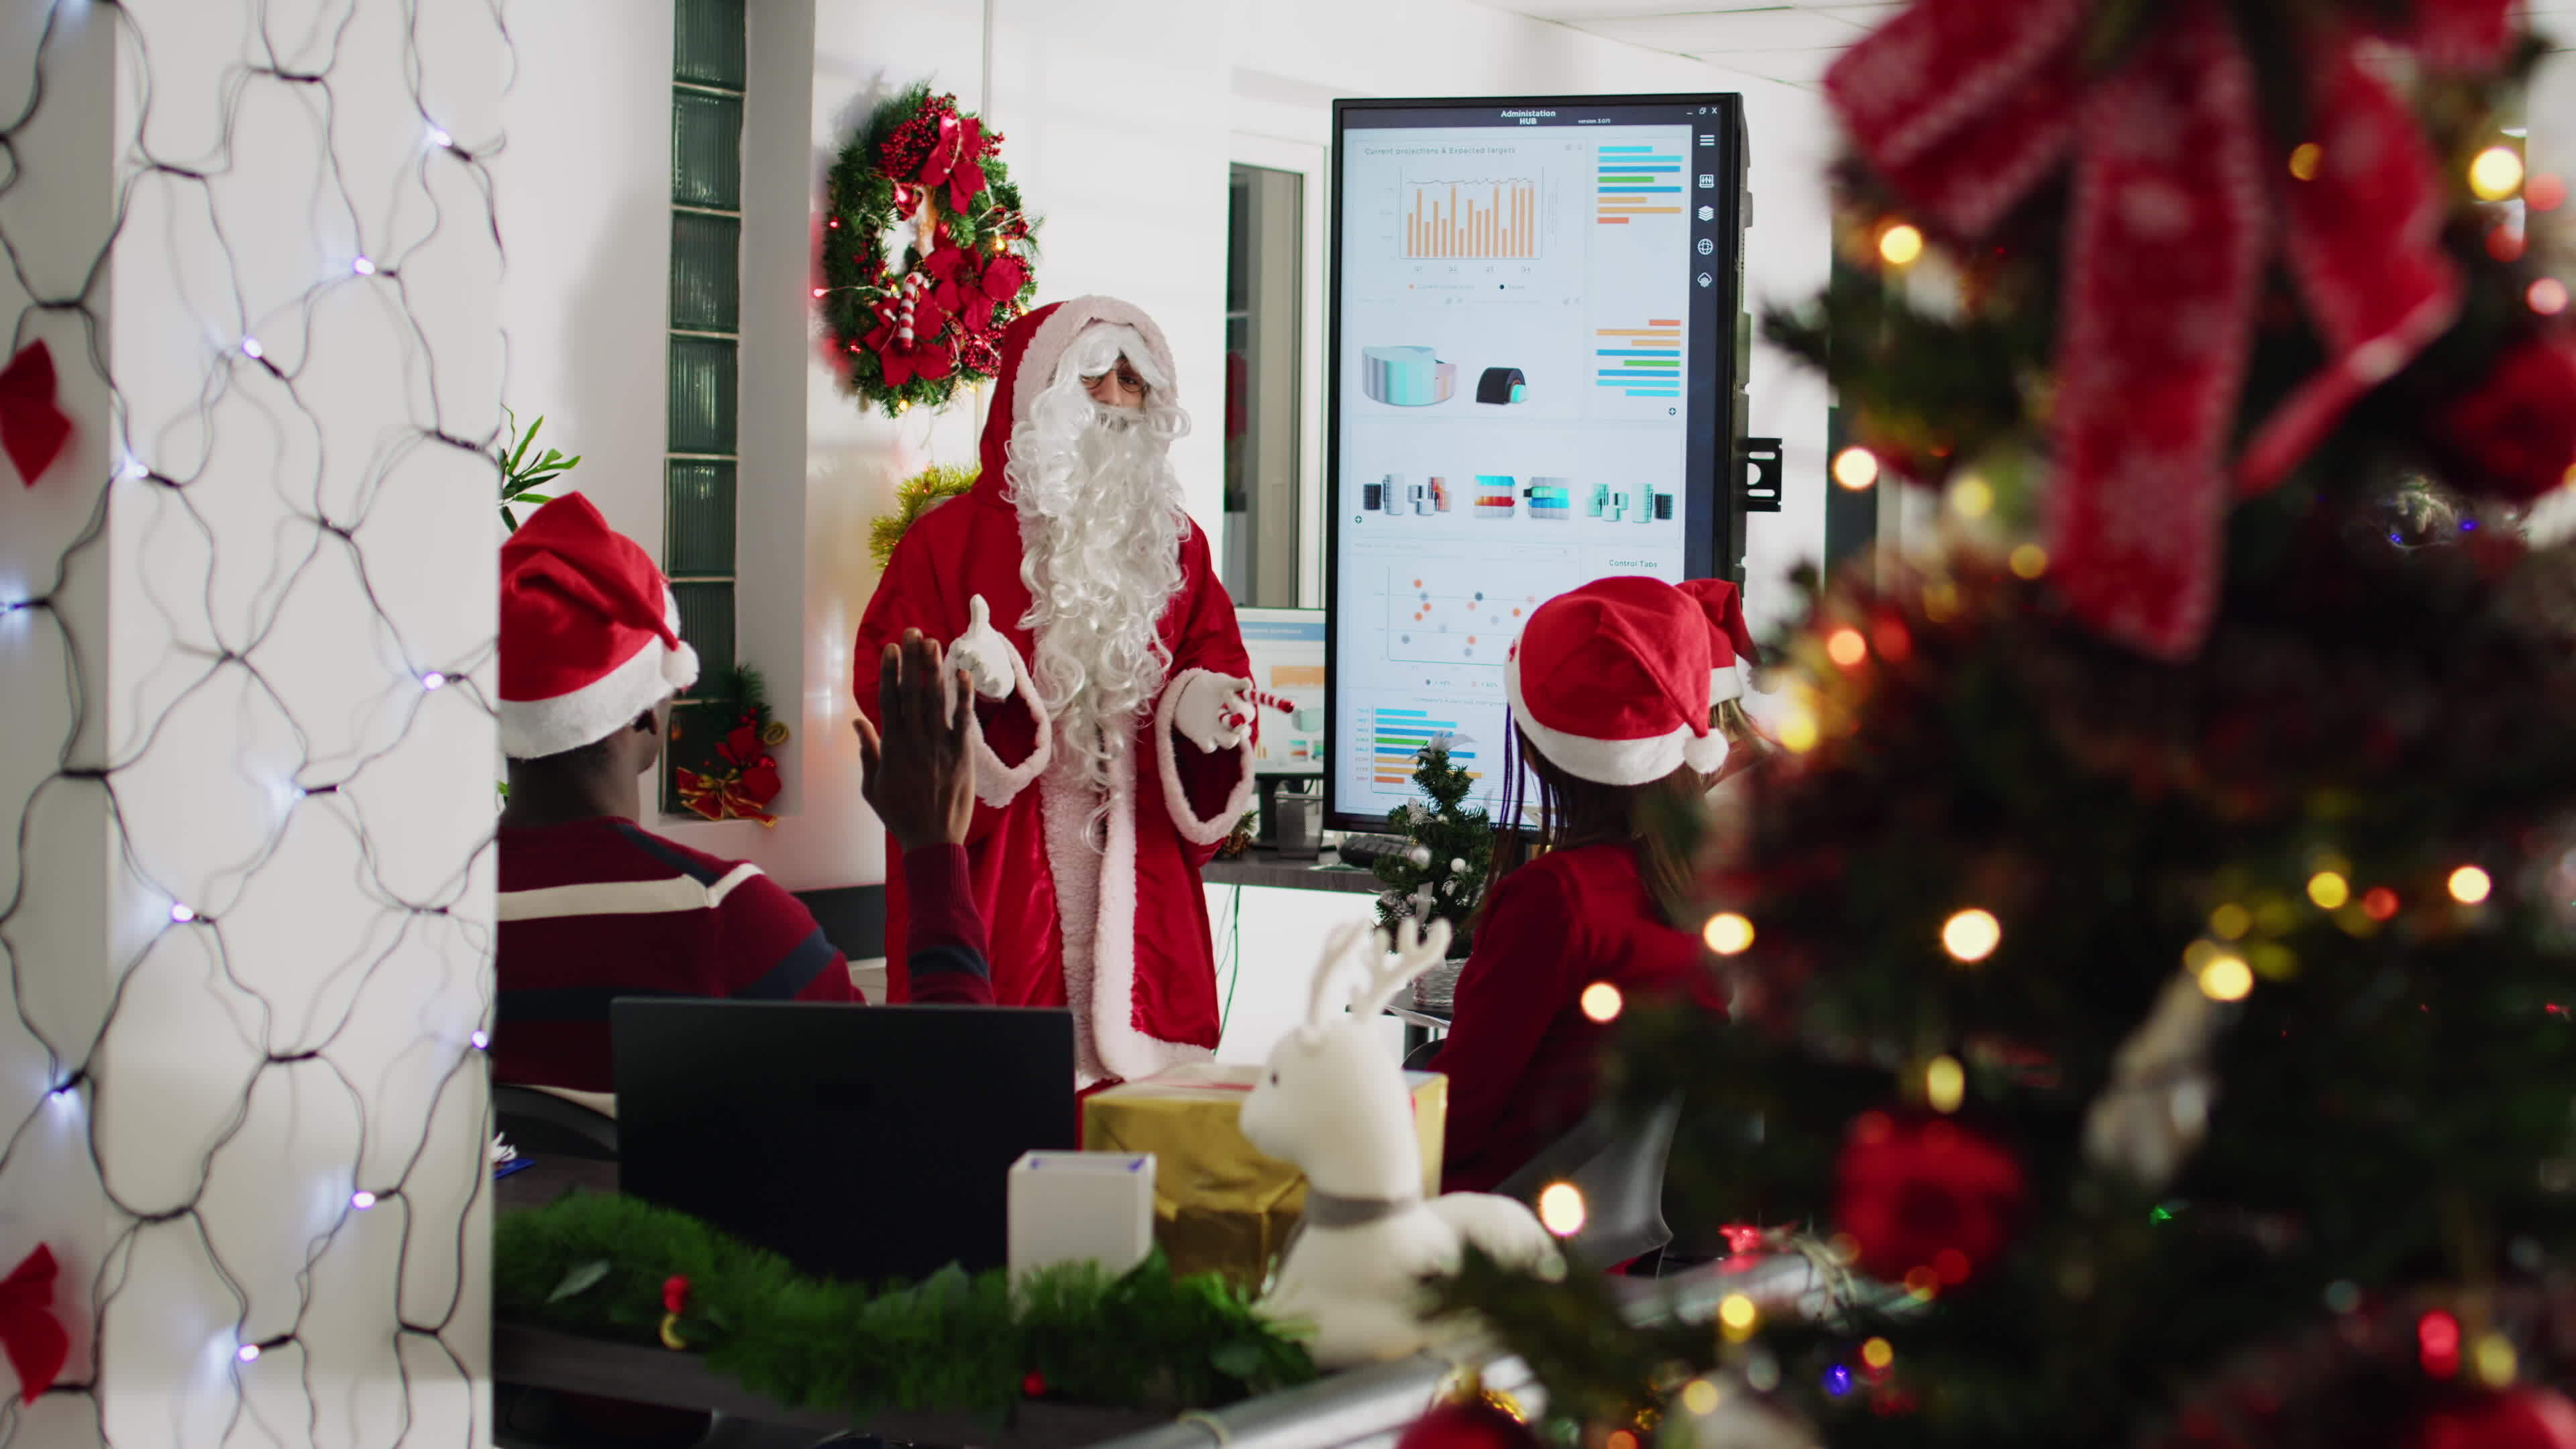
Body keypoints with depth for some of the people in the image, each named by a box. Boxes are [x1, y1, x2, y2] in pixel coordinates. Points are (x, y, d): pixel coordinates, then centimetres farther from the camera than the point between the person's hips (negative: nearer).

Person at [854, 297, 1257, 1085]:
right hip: (995, 897, -3)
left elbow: (1218, 664, 16)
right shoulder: (948, 541, 2)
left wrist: (1202, 704, -7)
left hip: (1140, 894, 4)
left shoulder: (1173, 548, 15)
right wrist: (968, 683, -24)